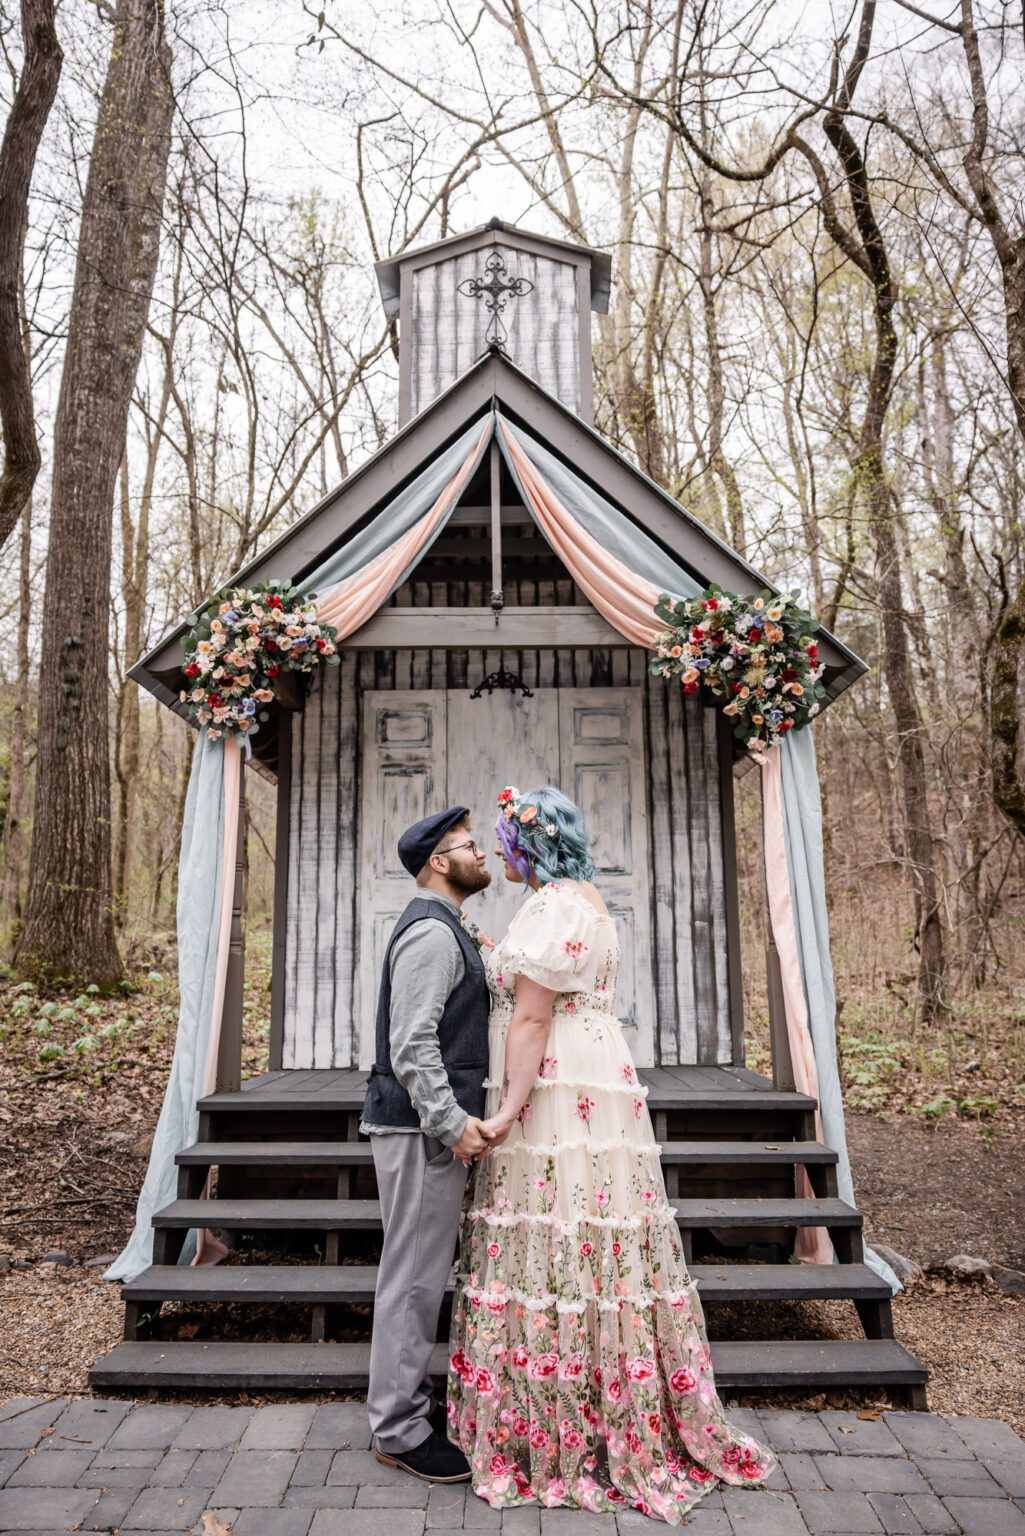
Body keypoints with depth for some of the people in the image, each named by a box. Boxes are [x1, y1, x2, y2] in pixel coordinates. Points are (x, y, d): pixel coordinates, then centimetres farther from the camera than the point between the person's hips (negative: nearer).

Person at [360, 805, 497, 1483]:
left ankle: (410, 1400, 33)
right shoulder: (431, 932, -17)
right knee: (414, 1275, 0)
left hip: (434, 1124, 10)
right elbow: (412, 1045, -23)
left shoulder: (445, 929, 17)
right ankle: (400, 1430, 13)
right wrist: (451, 1122, -23)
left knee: (422, 1273, 19)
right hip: (424, 1127, -10)